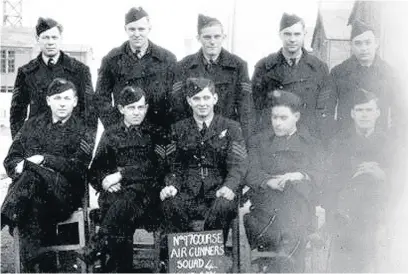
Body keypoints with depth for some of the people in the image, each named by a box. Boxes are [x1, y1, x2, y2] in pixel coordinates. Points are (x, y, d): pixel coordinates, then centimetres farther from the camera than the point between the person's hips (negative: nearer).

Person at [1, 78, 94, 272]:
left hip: (65, 193, -3)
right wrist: (18, 166, -7)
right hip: (29, 186, 3)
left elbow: (79, 167, -4)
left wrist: (44, 159, -13)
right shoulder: (32, 125, 23)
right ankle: (31, 262, -41)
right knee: (32, 204, -37)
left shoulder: (81, 132, 13)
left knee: (31, 173, -36)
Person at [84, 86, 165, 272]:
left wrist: (122, 175, -10)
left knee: (126, 199, -38)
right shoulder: (111, 134, 22)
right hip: (114, 191, 2)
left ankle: (98, 246, -38)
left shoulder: (153, 133, 15)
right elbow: (95, 170, 17)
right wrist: (105, 181, -8)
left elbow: (155, 167, 0)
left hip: (144, 189, -1)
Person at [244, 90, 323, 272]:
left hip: (298, 208, 1)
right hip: (264, 206, 0)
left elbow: (317, 176, 7)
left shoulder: (311, 145, 20)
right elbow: (250, 172, 5)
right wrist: (269, 181, -14)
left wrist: (299, 176, -14)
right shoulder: (258, 141, 20)